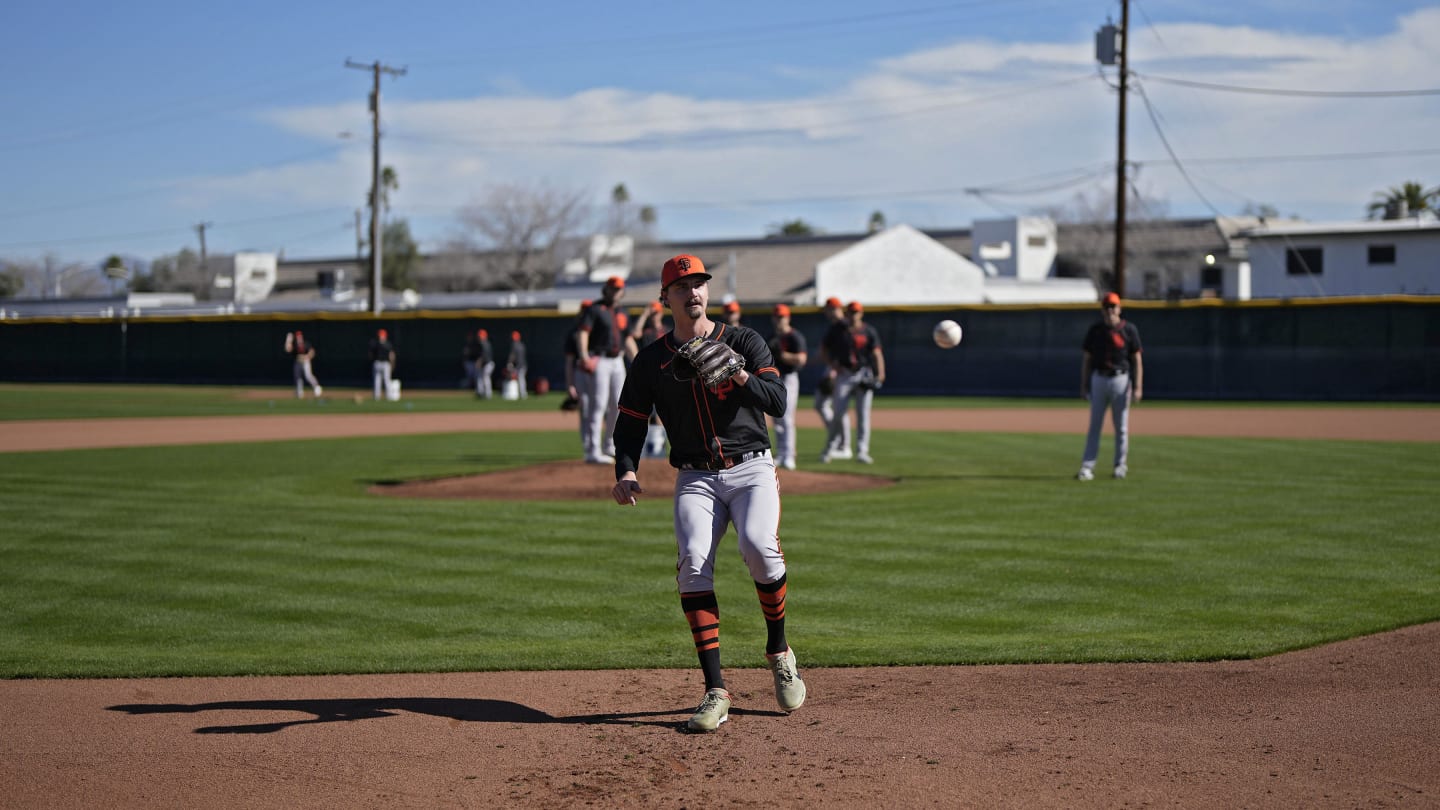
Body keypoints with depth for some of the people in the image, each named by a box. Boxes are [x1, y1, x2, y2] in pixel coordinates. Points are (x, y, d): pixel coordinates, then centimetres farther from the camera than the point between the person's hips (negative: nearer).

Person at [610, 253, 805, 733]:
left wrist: (736, 373, -22)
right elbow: (630, 423, 9)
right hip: (695, 478, 1)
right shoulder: (651, 360, 9)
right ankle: (715, 693, -21)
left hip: (751, 468, -1)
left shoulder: (743, 342, 5)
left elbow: (778, 402, -5)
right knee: (693, 561, -23)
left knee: (759, 546, -28)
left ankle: (778, 652, -2)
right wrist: (627, 473, -9)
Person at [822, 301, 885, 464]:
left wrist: (880, 373, -20)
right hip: (844, 374, 1)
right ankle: (843, 447, 9)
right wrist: (833, 362, -1)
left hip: (864, 374, -1)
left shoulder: (869, 331, 3)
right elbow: (826, 348, 18)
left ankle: (862, 452, -1)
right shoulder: (837, 331, 7)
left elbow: (876, 352, -6)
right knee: (840, 411, -5)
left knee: (863, 413, -3)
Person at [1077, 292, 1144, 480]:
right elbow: (1086, 358, 9)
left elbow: (1137, 360, -2)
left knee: (1121, 426, 4)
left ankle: (1121, 465, 13)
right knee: (1094, 424, -1)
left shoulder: (1129, 329, -2)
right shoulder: (1095, 329, 5)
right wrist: (1083, 385, 3)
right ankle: (1087, 466, -2)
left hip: (1121, 379, -2)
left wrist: (1138, 387, -9)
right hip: (1098, 380, 2)